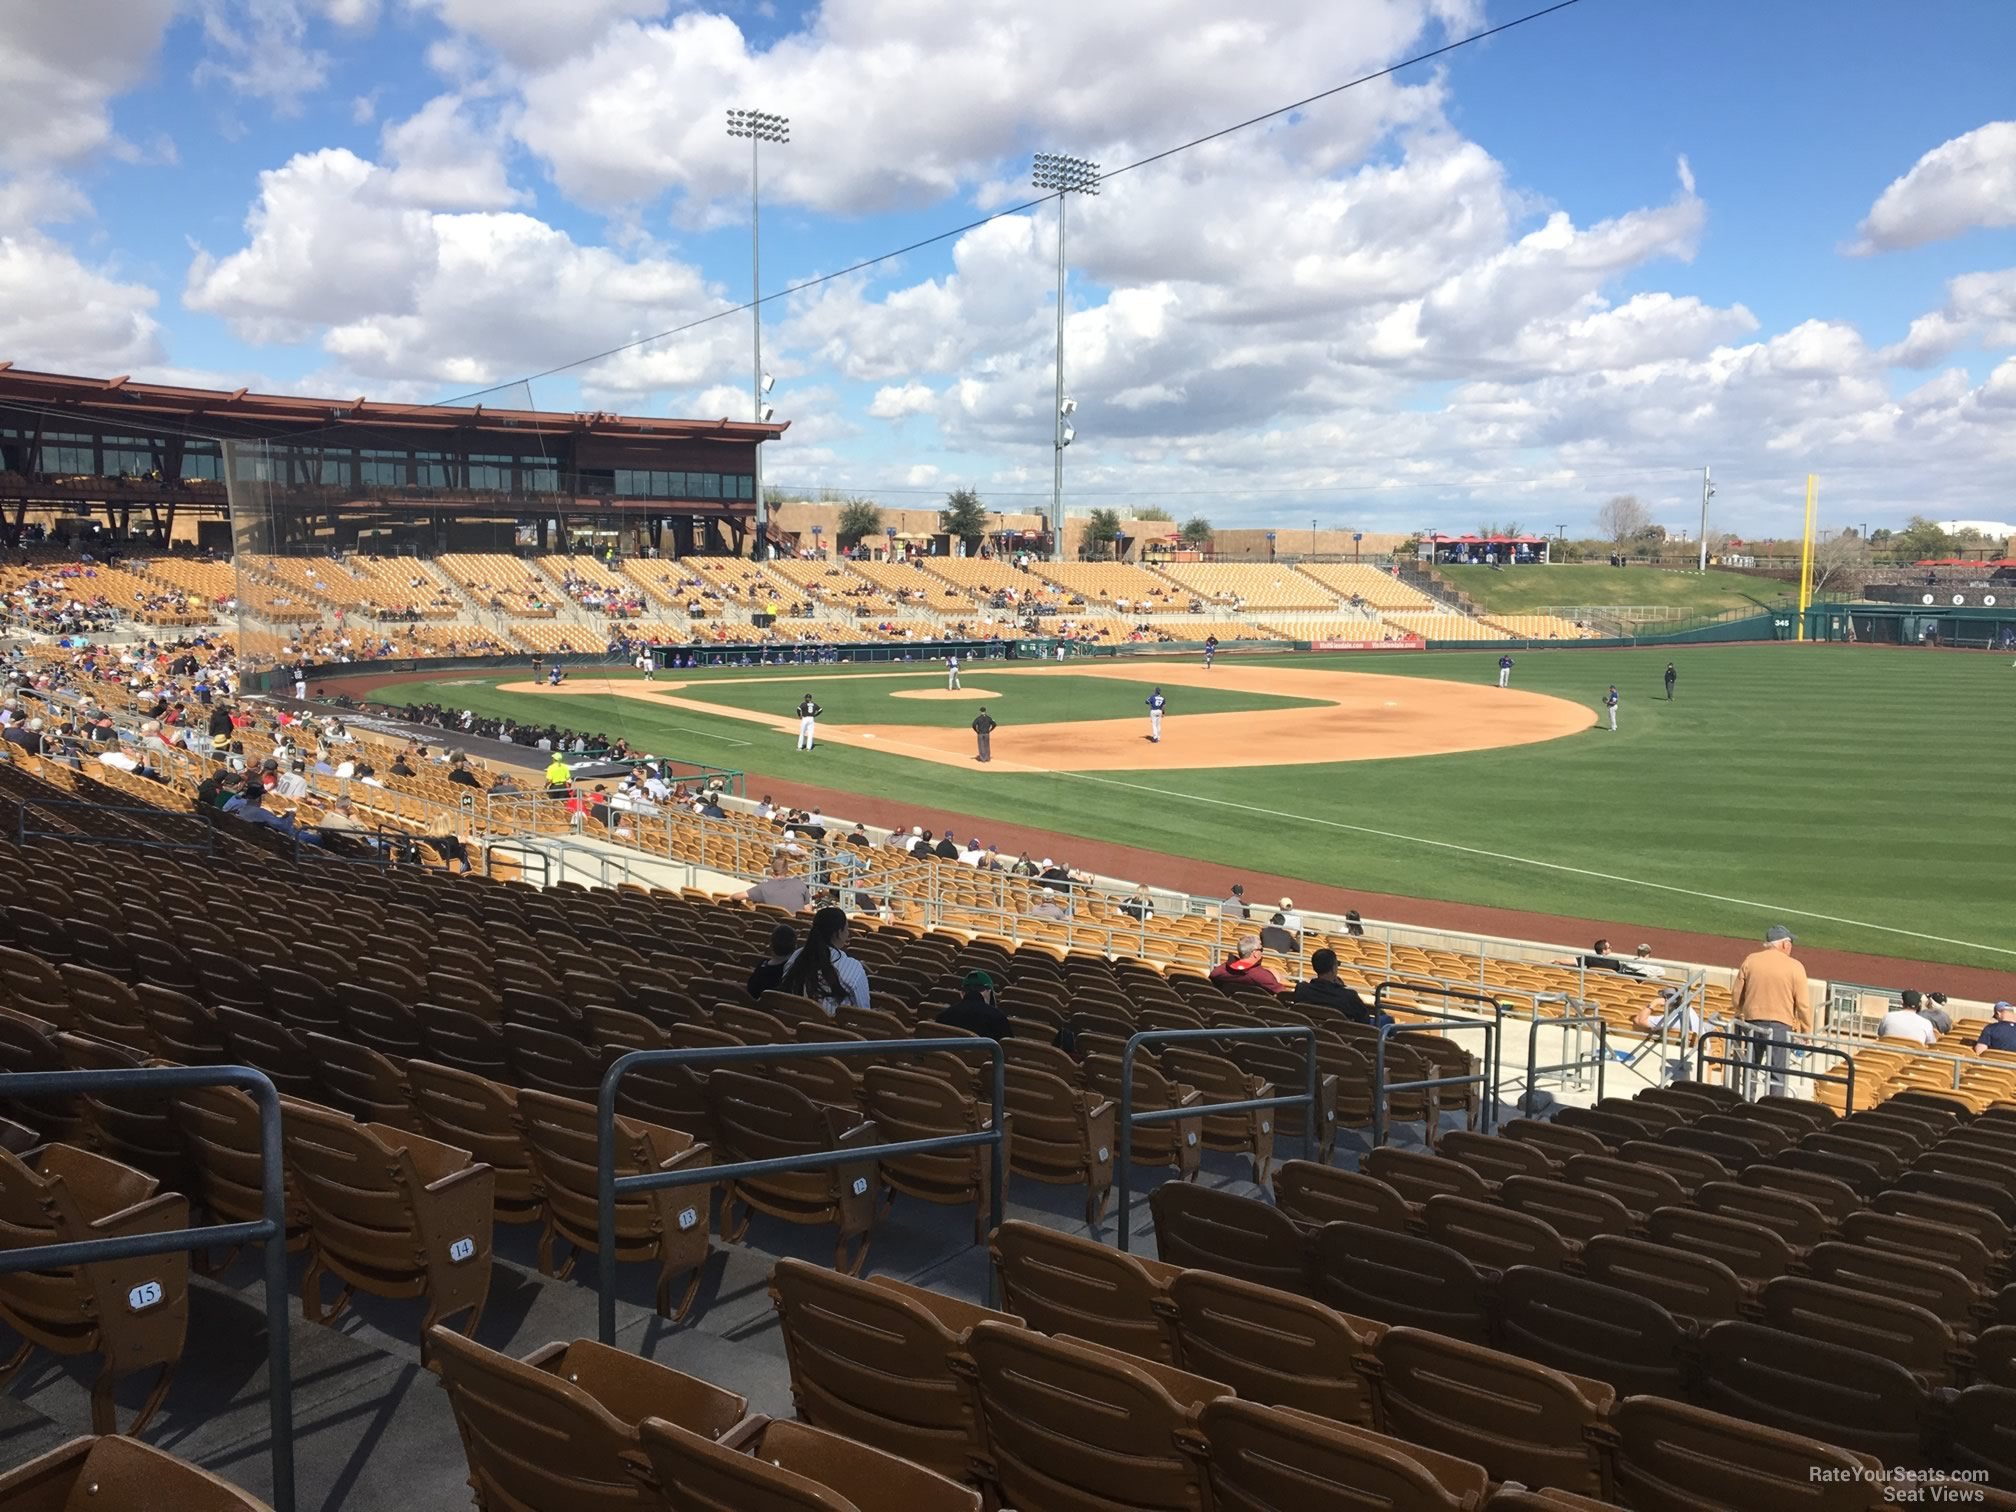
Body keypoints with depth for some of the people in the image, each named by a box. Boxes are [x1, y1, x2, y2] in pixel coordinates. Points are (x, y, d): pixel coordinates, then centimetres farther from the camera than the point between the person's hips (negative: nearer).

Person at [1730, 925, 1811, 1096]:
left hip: (1752, 1023, 3)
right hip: (1780, 1026, -3)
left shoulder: (1750, 960, 1)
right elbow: (1803, 1004, -7)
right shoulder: (1794, 967, -7)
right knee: (1778, 1075, 3)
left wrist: (1740, 1014, 23)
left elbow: (1736, 996, 5)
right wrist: (1807, 1032, 4)